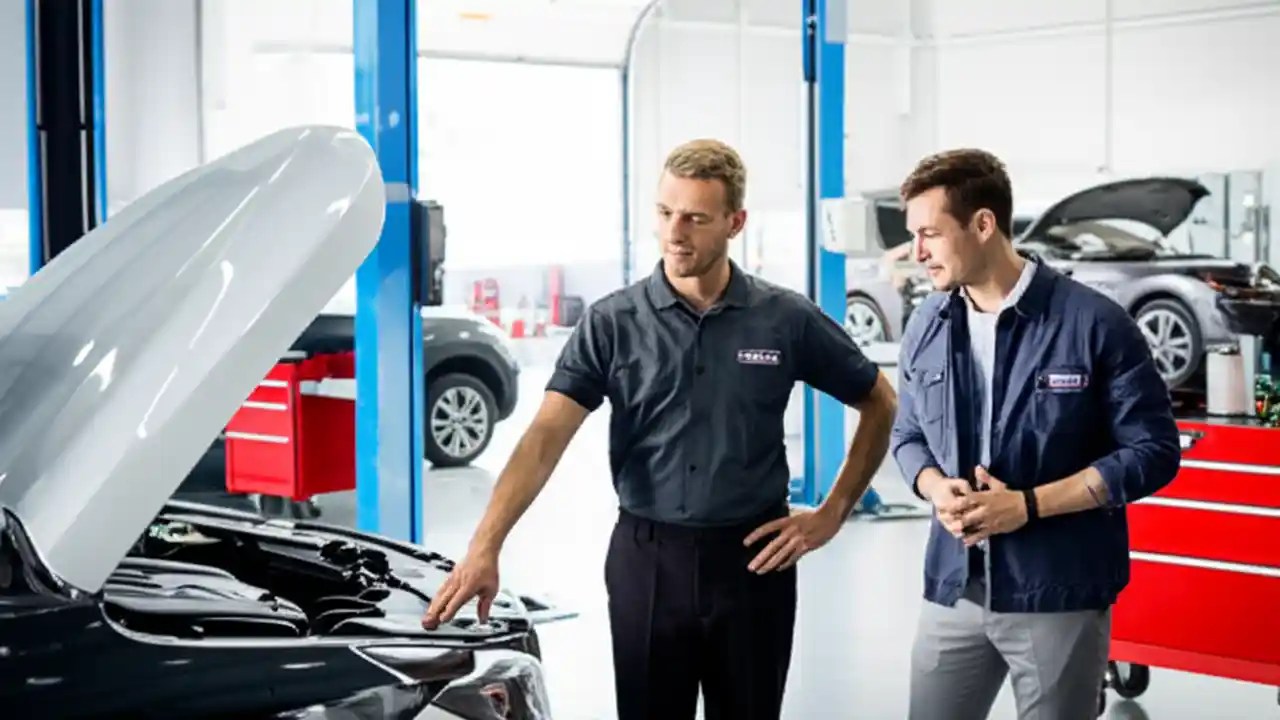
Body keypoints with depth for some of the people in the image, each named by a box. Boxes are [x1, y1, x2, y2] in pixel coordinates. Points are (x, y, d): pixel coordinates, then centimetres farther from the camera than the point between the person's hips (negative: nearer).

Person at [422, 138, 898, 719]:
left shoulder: (787, 320, -3)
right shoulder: (612, 323, -5)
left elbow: (881, 403, 8)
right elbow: (546, 438, -14)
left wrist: (832, 512, 0)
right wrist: (484, 547, -26)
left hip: (752, 558, 0)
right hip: (645, 558, 0)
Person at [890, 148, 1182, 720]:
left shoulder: (1094, 323, -10)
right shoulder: (926, 326, 5)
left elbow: (1153, 450, -9)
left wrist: (1028, 505, -16)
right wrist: (937, 489, -8)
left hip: (1059, 593, -4)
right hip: (953, 588, 4)